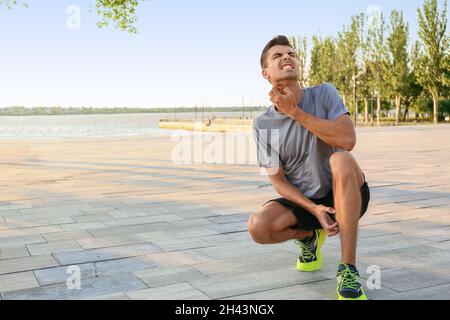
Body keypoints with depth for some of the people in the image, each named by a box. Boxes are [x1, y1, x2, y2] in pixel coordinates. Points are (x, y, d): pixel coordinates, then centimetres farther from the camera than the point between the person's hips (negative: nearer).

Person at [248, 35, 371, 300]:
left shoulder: (324, 94, -10)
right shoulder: (263, 125, -6)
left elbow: (348, 140, -27)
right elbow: (278, 180, -6)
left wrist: (295, 112, -25)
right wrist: (315, 210, -21)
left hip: (346, 197, -1)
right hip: (303, 201, 2)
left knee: (341, 159, -35)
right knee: (258, 227, -27)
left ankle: (348, 269, -29)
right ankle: (308, 236, 11)